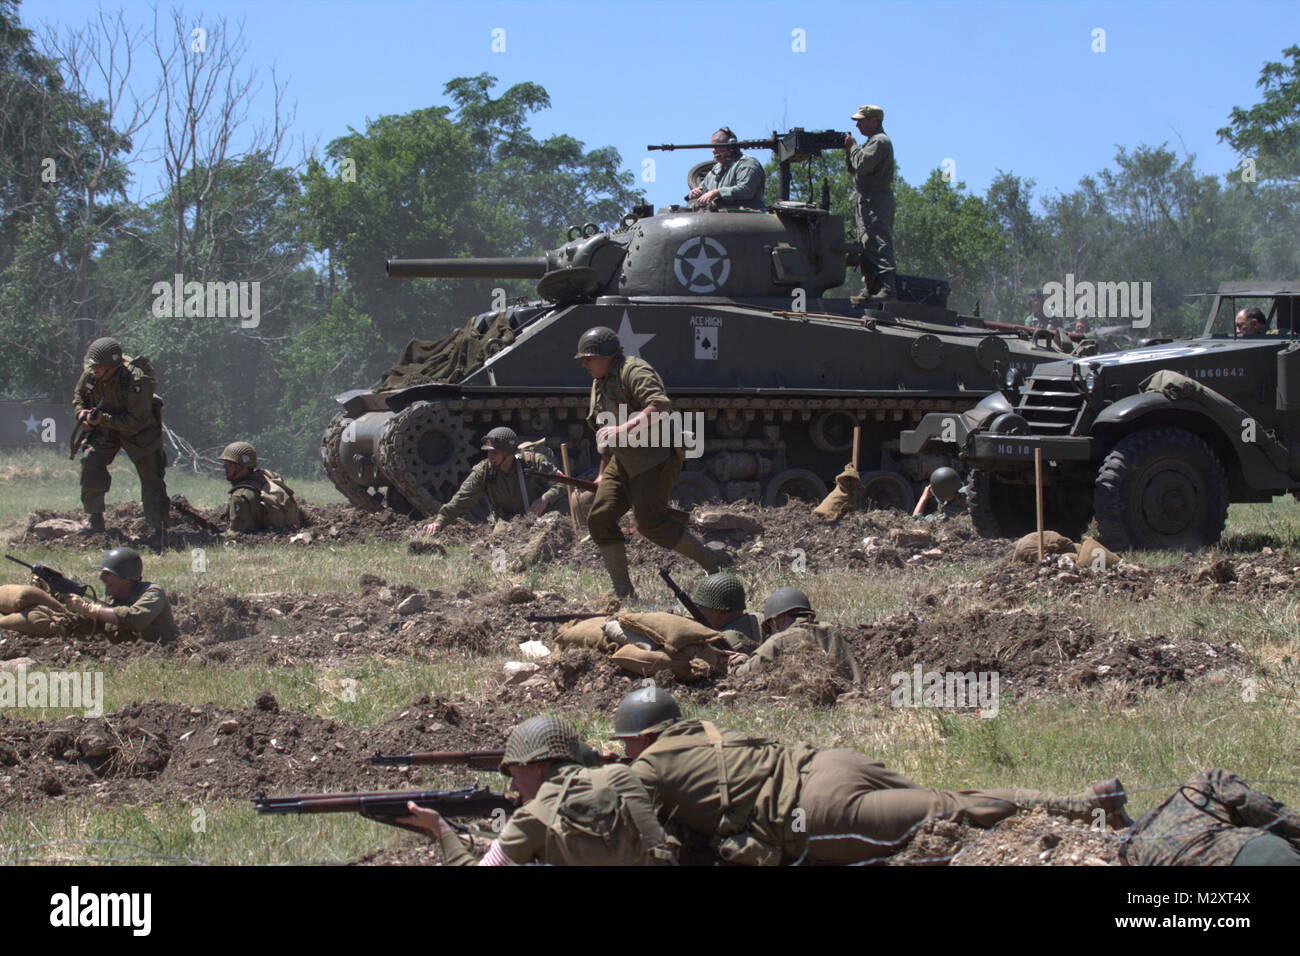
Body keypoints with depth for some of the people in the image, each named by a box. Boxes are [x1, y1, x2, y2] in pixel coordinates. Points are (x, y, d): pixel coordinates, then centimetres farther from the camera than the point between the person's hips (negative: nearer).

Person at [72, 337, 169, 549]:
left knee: (151, 479, -5)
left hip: (139, 431, -5)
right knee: (91, 462, -15)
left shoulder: (136, 380, -33)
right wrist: (82, 412, -14)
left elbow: (136, 422, -30)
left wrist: (103, 419, -35)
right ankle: (94, 519, -3)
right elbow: (78, 394, 8)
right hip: (104, 430, 5)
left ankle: (160, 531, 5)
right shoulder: (91, 373, -14)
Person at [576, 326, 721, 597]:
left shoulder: (634, 372, -13)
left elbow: (660, 407, -29)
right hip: (625, 461, 10)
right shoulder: (600, 383, 17)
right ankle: (623, 592, 1)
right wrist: (603, 474, 29)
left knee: (650, 522, -20)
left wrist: (622, 430, -34)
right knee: (599, 519, -2)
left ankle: (713, 563, -7)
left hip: (655, 457, -10)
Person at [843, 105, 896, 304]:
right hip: (868, 201, 11)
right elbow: (854, 169, 23)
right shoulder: (873, 141, 22)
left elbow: (862, 165, -22)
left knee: (878, 246, -17)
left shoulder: (879, 141, -10)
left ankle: (887, 289, -24)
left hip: (876, 202, -11)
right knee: (867, 248, 12)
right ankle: (870, 290, 15)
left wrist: (853, 147, -7)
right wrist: (848, 151, 8)